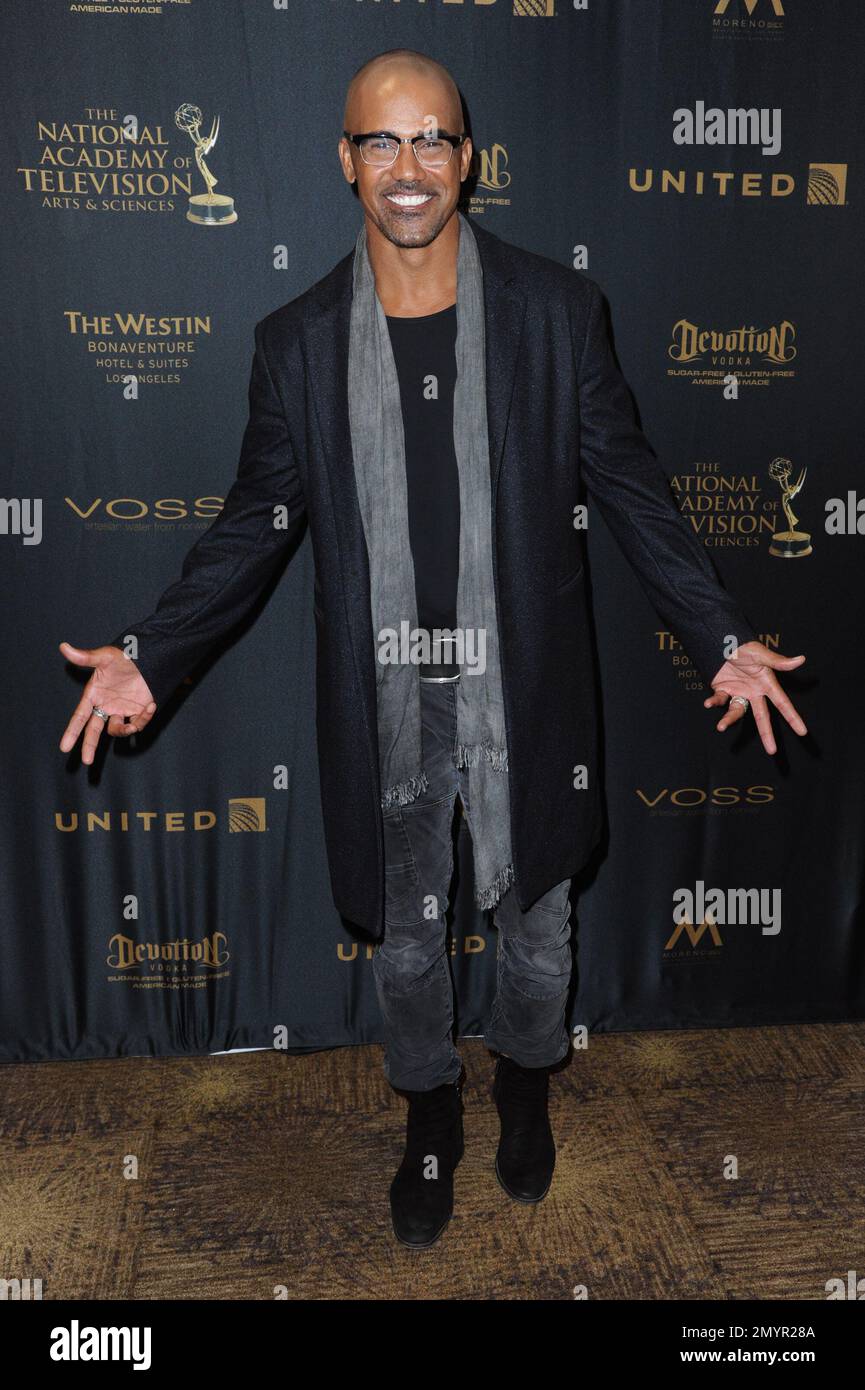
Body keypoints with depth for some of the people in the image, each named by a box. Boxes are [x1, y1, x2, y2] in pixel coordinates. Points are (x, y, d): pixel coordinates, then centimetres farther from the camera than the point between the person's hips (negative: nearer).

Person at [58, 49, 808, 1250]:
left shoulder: (556, 309, -4)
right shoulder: (298, 340, -2)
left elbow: (626, 485, -1)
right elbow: (258, 520, 2)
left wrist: (719, 638, -8)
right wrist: (151, 656, -5)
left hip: (523, 697, 0)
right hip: (385, 703, 1)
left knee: (534, 915, 19)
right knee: (405, 933, 18)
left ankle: (526, 1089, 49)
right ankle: (430, 1121, 45)